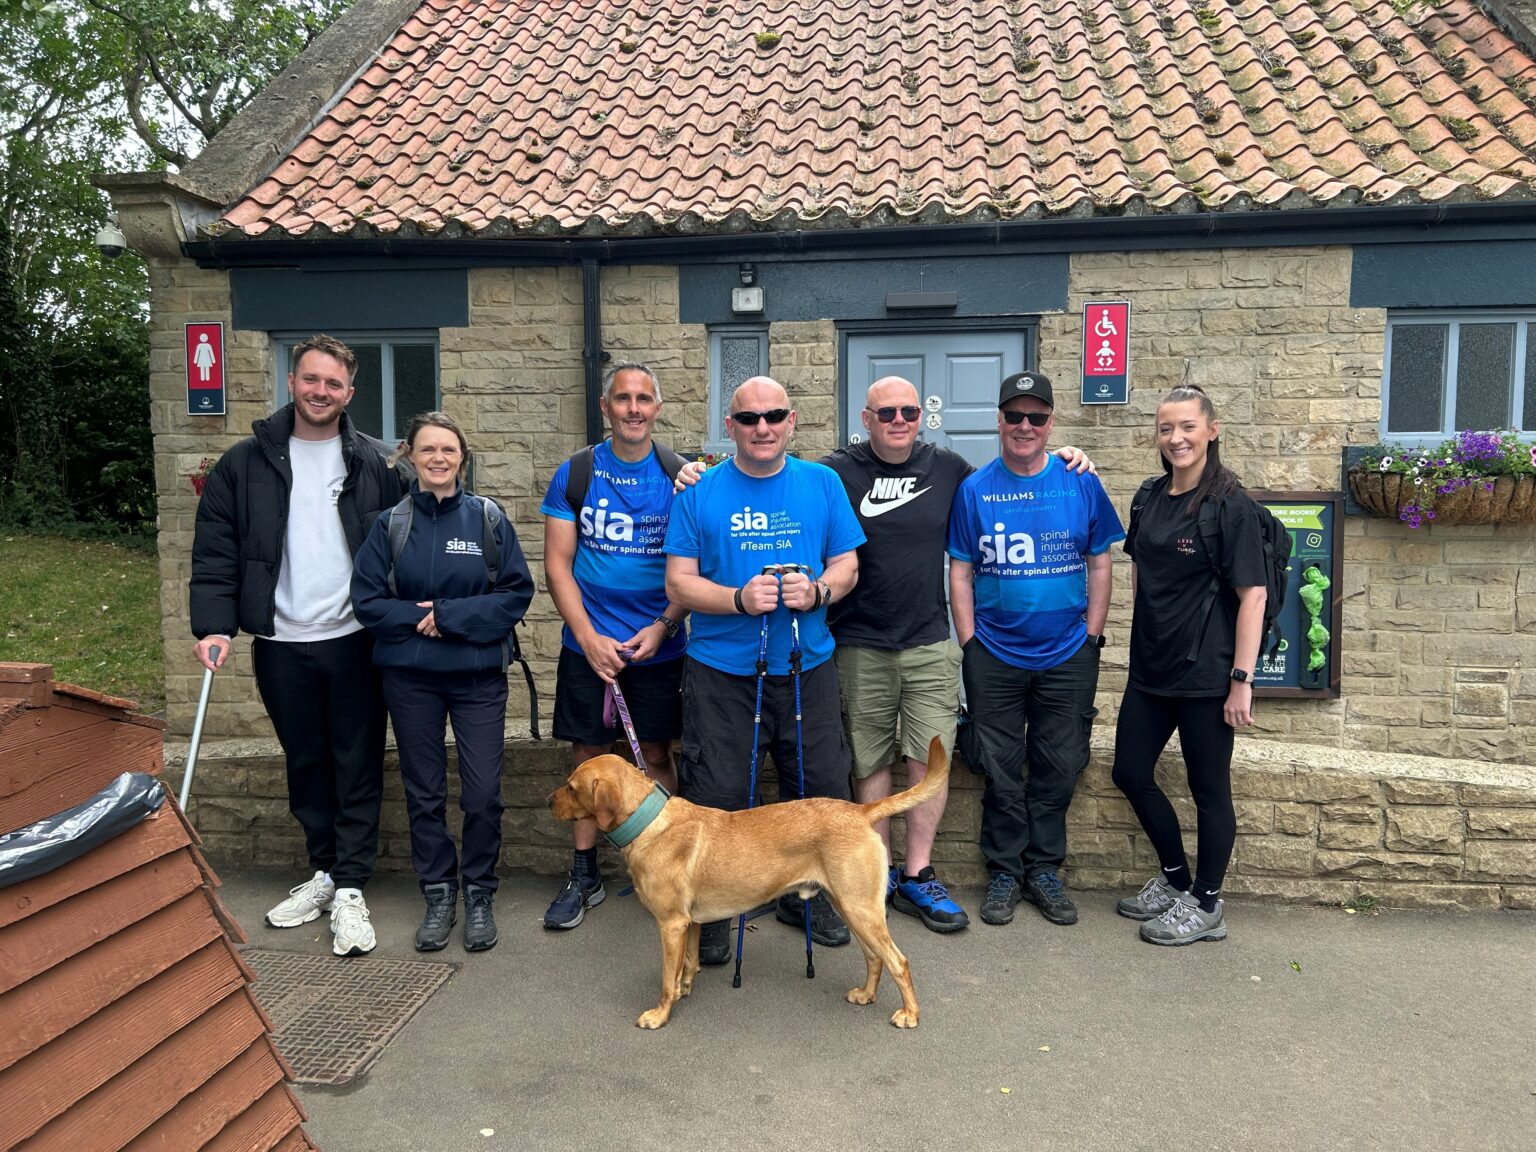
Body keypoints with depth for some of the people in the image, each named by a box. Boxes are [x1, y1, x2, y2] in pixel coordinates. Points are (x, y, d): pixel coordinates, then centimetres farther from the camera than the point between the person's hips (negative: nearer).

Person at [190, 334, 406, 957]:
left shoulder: (376, 464, 1)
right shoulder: (245, 463, 4)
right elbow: (214, 554, 1)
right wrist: (214, 624, -10)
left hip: (355, 641, -2)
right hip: (281, 645, 2)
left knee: (358, 764, 2)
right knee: (305, 763, 14)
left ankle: (350, 888, 11)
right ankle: (324, 871, 29)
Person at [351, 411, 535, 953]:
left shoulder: (488, 517, -3)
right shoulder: (392, 524, 1)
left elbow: (517, 592, -7)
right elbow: (366, 598, 0)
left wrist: (451, 616, -15)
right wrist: (415, 617, -16)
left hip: (478, 674, -1)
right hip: (410, 677, 2)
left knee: (483, 794, -1)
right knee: (424, 793, 11)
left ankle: (479, 895, 19)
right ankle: (438, 895, 27)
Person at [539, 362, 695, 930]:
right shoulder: (574, 474, 0)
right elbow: (557, 564, -2)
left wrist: (663, 627, -12)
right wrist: (590, 637, -11)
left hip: (659, 644, 0)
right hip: (588, 644, 1)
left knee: (656, 755, 7)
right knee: (588, 755, 7)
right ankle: (584, 875, 21)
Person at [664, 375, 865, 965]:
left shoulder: (823, 484, 6)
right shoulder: (699, 493, 0)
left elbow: (847, 565, 8)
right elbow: (679, 584, -3)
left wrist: (816, 591, -15)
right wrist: (740, 599, -20)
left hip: (807, 666, 2)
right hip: (721, 669, -2)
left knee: (821, 788, 10)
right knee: (715, 796, 2)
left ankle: (807, 897, 33)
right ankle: (708, 914, 23)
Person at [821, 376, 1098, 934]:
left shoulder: (947, 467, 8)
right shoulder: (837, 472, -2)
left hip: (930, 644, 2)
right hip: (860, 647, -2)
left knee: (930, 759, 1)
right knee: (870, 763, 7)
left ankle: (917, 877, 14)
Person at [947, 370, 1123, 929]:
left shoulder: (1082, 485, 1)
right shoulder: (974, 490, -1)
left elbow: (1099, 565, 6)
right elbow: (960, 573, 1)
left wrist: (1091, 636, 0)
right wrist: (970, 645, -4)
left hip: (1068, 655, 1)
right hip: (995, 656, -1)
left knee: (1059, 767, 10)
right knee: (1002, 771, 8)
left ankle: (1043, 868, 26)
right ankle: (1005, 871, 23)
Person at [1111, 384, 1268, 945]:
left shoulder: (1230, 506, -12)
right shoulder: (1150, 499, 6)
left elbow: (1252, 595, -14)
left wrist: (1242, 679, -17)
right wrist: (1145, 640, 12)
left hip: (1204, 674, -7)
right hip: (1150, 667, 7)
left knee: (1209, 788, 6)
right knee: (1130, 773, 13)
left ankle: (1205, 907, 23)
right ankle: (1175, 877, 34)